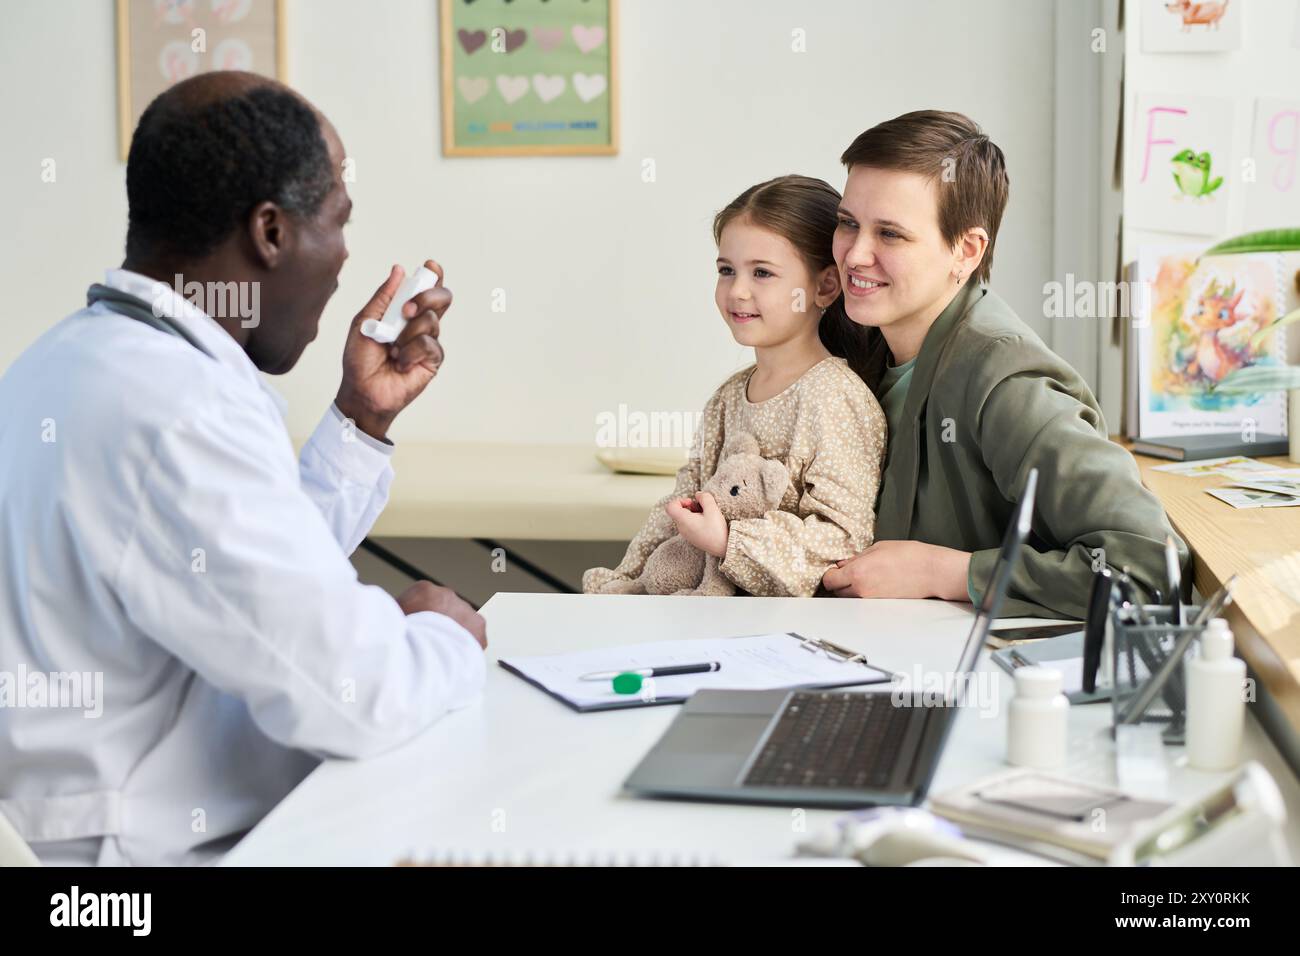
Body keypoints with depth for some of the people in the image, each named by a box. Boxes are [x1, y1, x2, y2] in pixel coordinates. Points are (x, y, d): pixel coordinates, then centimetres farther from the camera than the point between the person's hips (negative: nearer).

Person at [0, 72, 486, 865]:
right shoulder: (175, 408, -26)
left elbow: (273, 584, 16)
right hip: (185, 846, -9)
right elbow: (356, 694, -27)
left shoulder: (89, 356, 7)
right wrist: (448, 637, -7)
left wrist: (365, 416, 10)